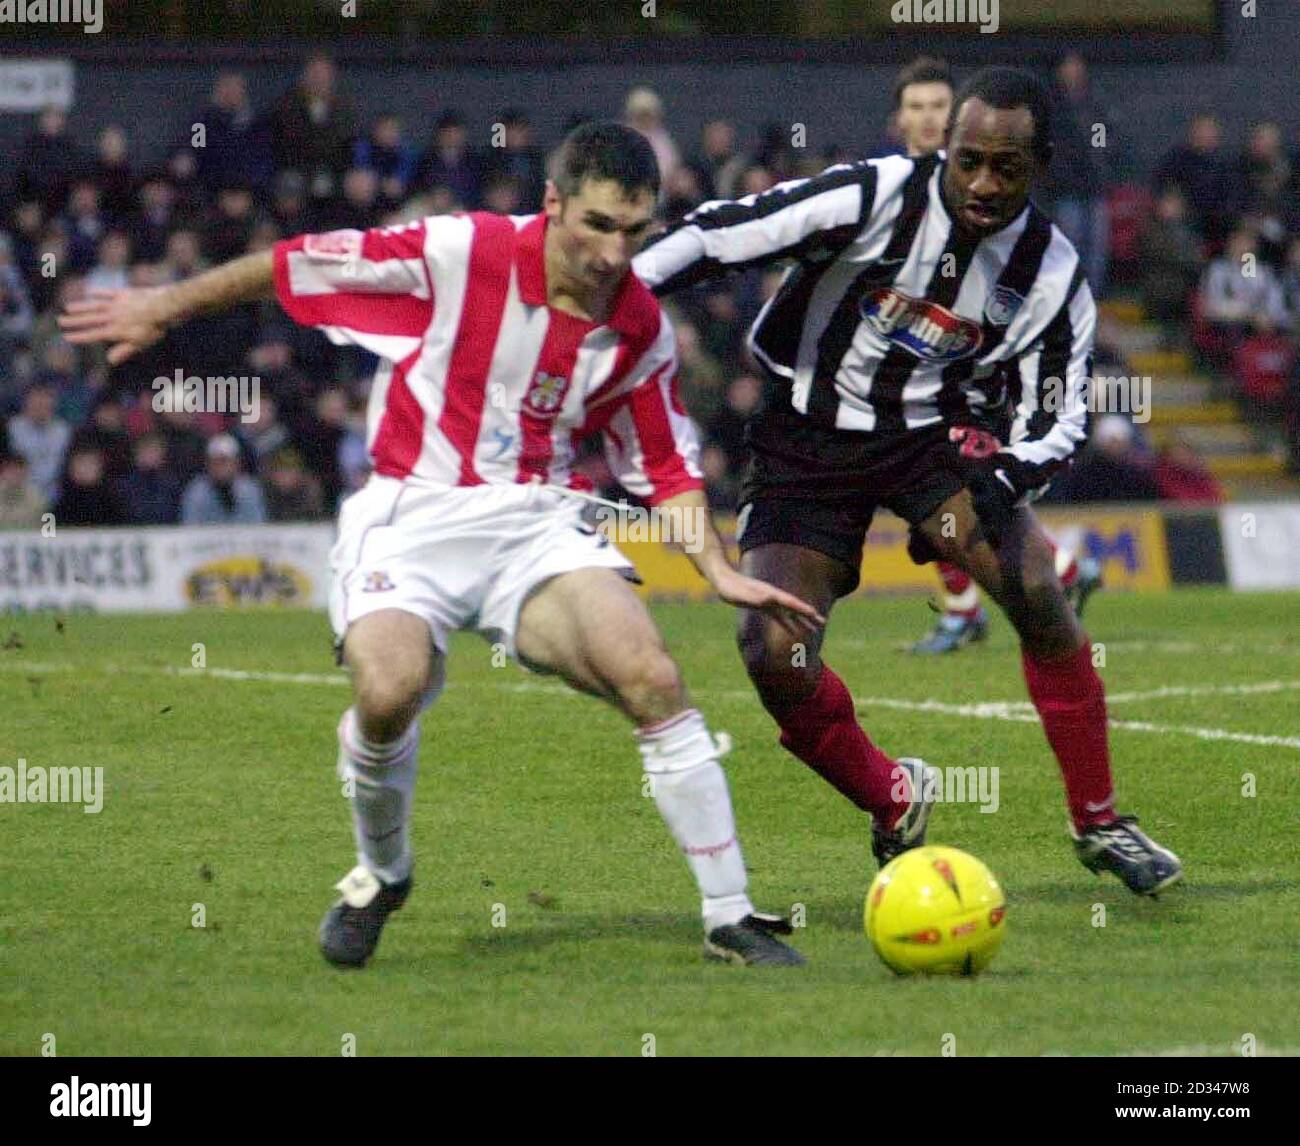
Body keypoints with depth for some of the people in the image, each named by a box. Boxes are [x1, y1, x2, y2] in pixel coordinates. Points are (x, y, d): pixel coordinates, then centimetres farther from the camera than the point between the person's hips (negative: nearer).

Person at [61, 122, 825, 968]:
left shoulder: (640, 327, 2)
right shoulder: (460, 253, -12)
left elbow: (667, 468, 15)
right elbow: (297, 264, -1)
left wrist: (719, 571, 3)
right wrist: (166, 308, 6)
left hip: (538, 519, 3)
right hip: (413, 511, -3)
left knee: (653, 677, -21)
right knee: (388, 691, -29)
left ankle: (732, 919, -10)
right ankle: (381, 874, 5)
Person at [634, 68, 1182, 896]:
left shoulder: (1051, 275, -10)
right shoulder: (874, 198, -21)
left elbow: (1060, 418, -4)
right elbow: (714, 238, -19)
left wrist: (1010, 471, -27)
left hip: (937, 435, 2)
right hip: (809, 444, -2)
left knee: (1038, 593, -21)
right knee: (774, 658, -17)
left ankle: (1099, 824, -1)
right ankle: (894, 804, 11)